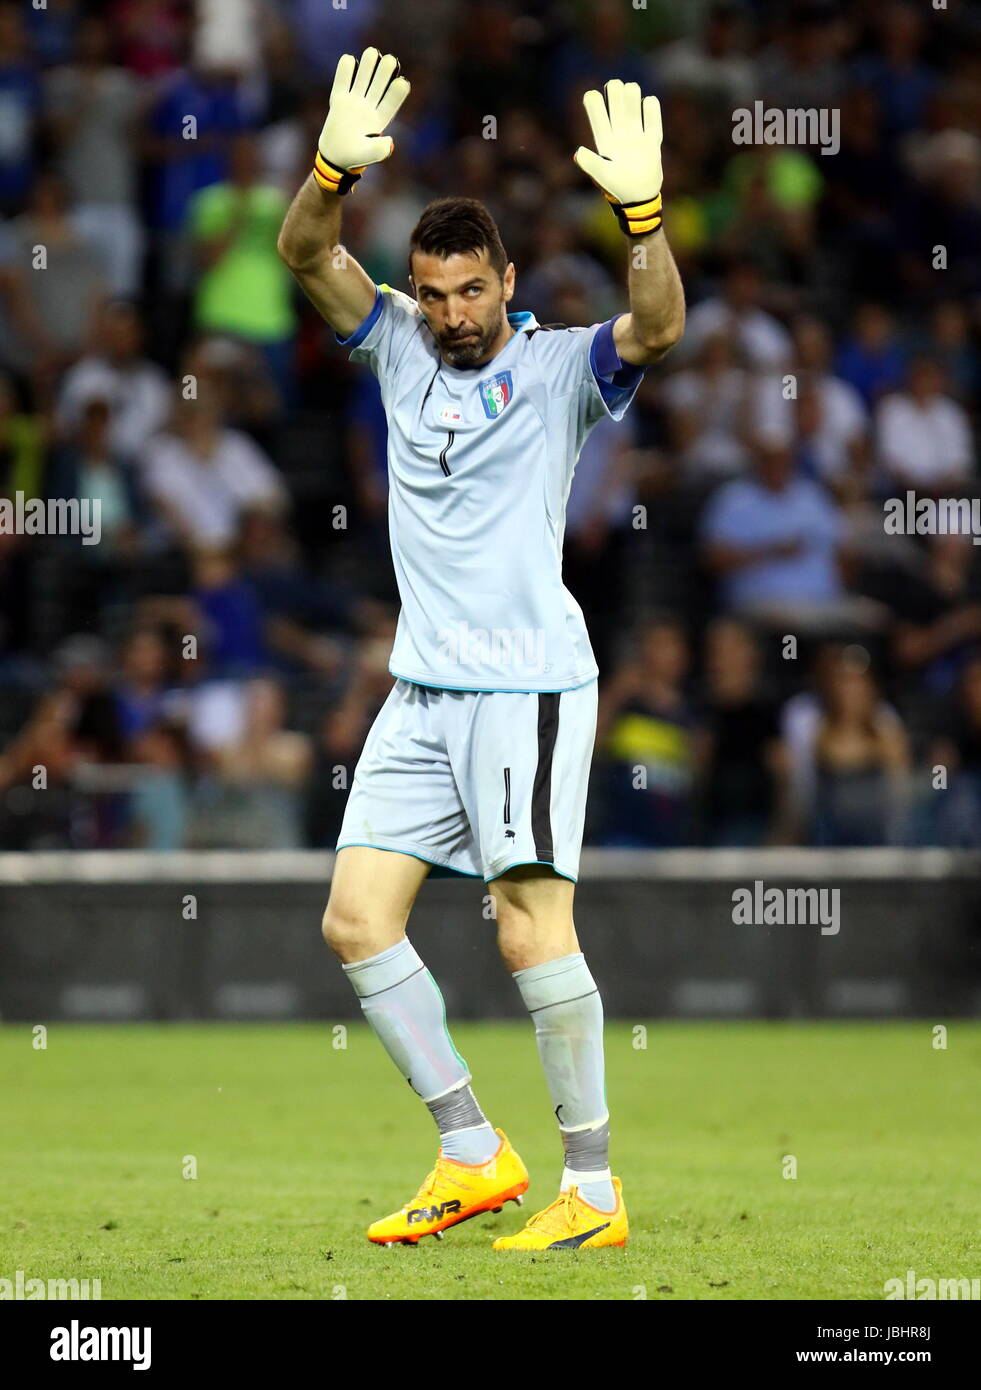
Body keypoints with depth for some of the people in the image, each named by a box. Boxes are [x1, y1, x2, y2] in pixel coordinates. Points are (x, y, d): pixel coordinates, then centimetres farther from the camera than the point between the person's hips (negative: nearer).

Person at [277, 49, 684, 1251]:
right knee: (355, 919, 2)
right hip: (421, 689, 6)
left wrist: (641, 208, -38)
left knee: (532, 928, -13)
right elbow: (306, 256, -2)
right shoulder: (399, 347, 10)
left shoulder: (561, 369, -3)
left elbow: (655, 325, -22)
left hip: (530, 685, -6)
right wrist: (336, 169, -23)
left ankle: (593, 1189, -7)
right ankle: (472, 1155, 11)